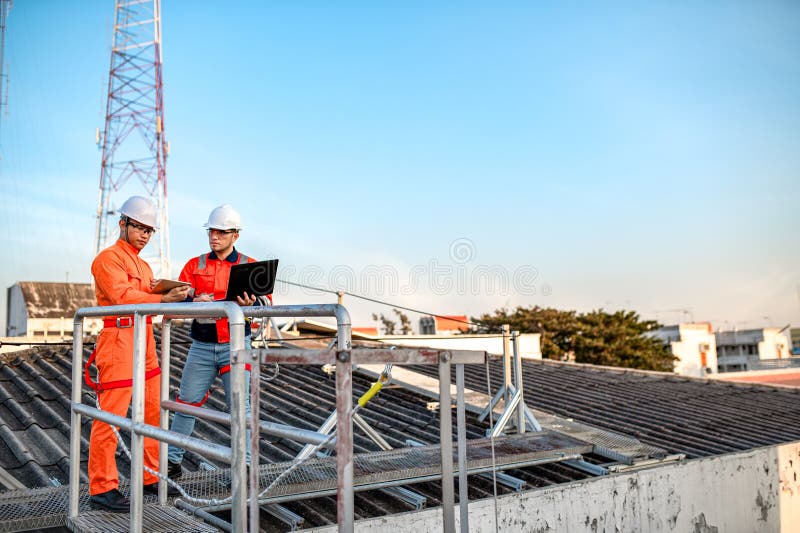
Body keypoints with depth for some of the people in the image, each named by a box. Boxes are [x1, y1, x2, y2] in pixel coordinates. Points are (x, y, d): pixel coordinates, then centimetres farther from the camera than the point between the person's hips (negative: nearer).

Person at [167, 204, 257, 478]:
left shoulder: (250, 266, 4)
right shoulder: (194, 265, 8)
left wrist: (249, 304, -25)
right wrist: (194, 302, -22)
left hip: (235, 345, -2)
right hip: (201, 346, 2)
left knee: (239, 407, 0)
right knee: (186, 403, 8)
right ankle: (172, 461, 23)